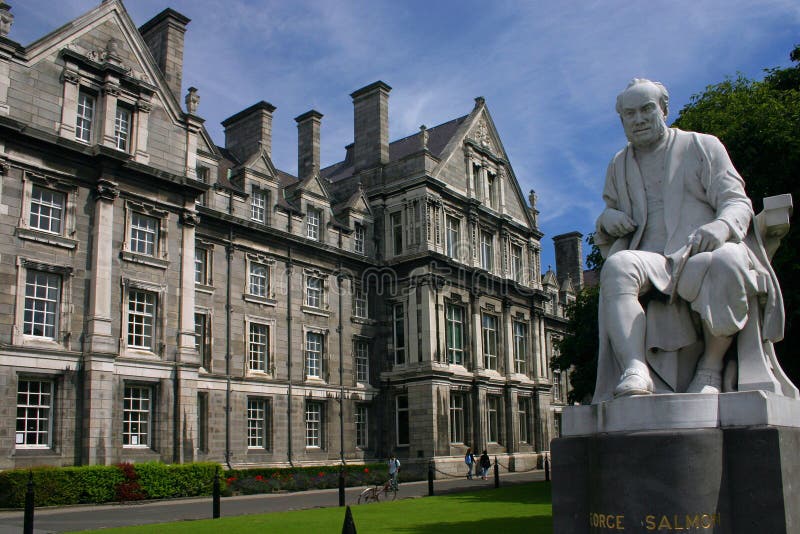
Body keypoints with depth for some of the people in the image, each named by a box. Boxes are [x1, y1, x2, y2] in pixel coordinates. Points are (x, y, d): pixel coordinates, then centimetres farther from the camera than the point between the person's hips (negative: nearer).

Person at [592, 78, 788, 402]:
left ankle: (712, 367, -21)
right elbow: (607, 244, 25)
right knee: (617, 267, -32)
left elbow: (737, 201, 2)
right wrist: (606, 221, -1)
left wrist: (721, 225, -22)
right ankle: (634, 371, -45)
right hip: (653, 263, 2)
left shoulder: (703, 146, 15)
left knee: (726, 263, -37)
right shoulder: (619, 167, 23)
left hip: (704, 253, -1)